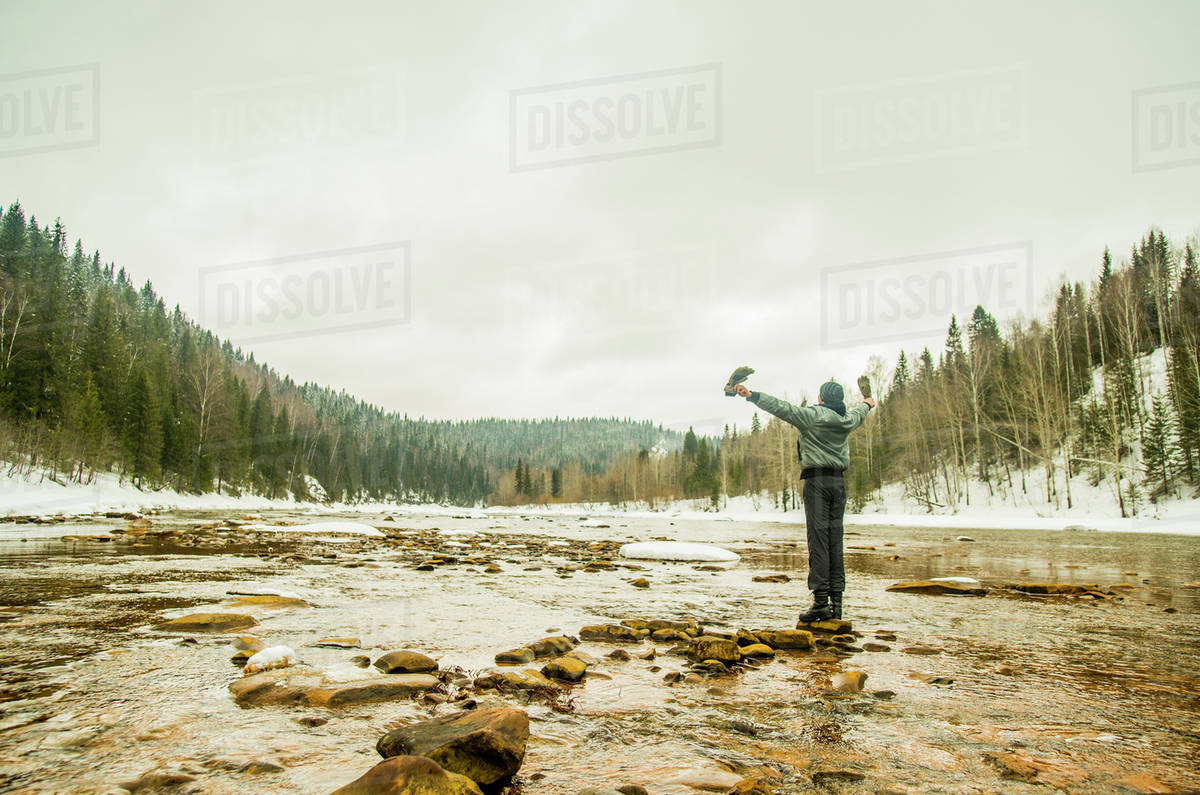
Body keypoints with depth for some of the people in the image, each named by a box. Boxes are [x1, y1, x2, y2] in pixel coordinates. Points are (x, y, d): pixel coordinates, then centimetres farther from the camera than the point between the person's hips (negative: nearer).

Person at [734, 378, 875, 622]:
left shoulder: (813, 415, -6)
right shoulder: (847, 419, 14)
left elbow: (781, 407, -15)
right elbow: (857, 414, 37)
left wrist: (751, 396, -16)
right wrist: (867, 404, 60)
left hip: (817, 479, -6)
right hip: (839, 481, 6)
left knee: (818, 538, -10)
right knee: (835, 540, 6)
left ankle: (821, 600, -14)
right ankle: (836, 601, 7)